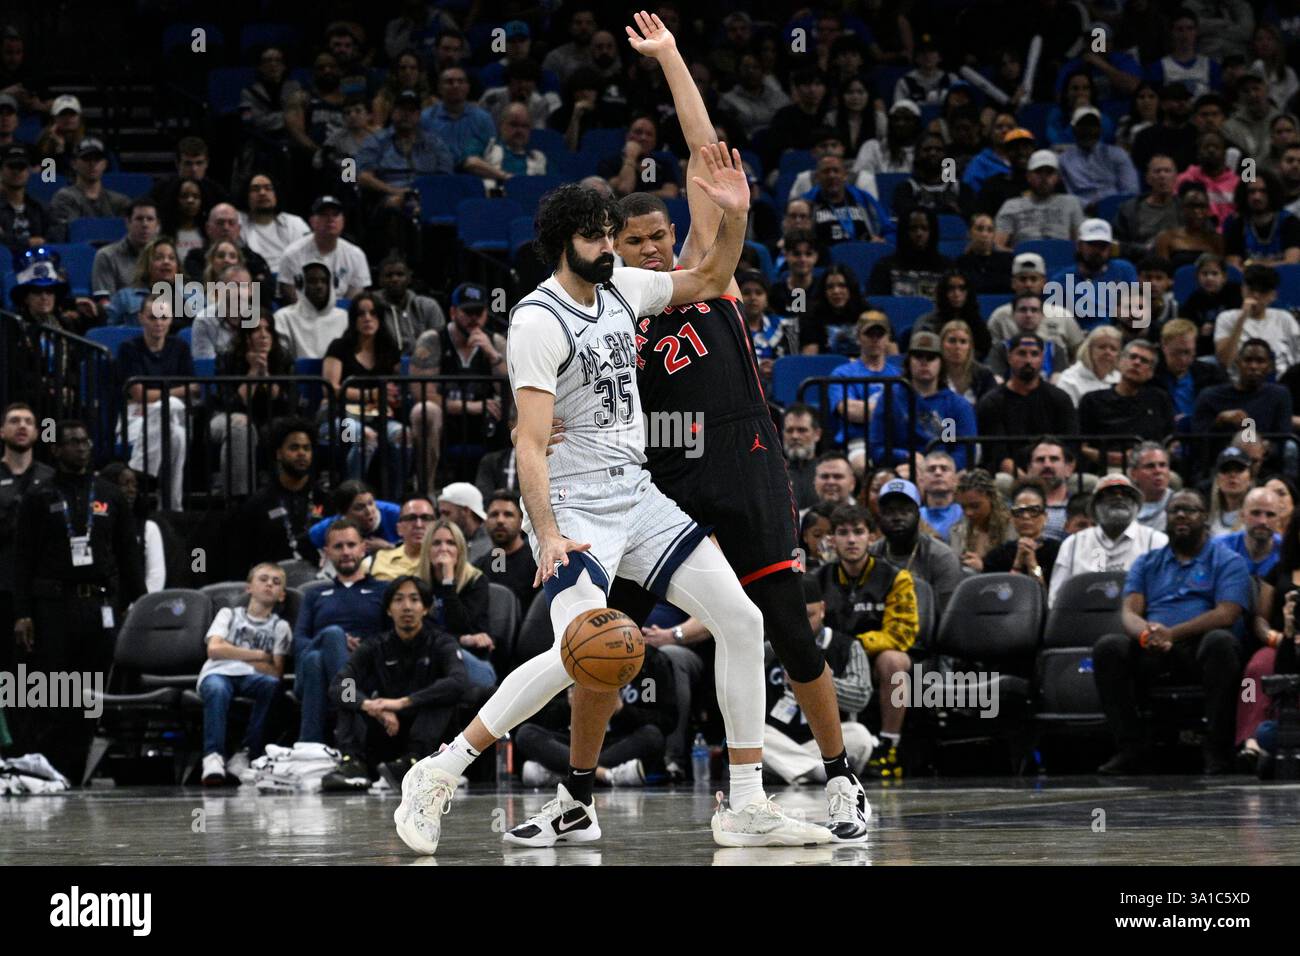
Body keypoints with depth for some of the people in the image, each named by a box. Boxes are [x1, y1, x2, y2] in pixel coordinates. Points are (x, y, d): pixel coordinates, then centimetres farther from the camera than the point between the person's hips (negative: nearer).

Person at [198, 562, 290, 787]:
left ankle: (243, 757, -32)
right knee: (217, 689, -38)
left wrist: (236, 654, -5)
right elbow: (214, 649, -1)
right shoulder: (229, 615, 19)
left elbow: (276, 671, 3)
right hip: (218, 673, -1)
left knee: (271, 684, -35)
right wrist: (259, 655, -2)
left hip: (250, 677, 1)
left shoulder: (279, 627, 19)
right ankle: (213, 757, -41)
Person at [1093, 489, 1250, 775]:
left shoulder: (1228, 562, 11)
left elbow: (1226, 614, -5)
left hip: (1199, 647, -3)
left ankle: (1218, 750, -31)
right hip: (1152, 654, 3)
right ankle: (1129, 749, -24)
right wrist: (1146, 633, -19)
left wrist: (1171, 633, -18)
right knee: (1108, 646, -26)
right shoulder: (1147, 563, 22)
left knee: (1220, 642, -37)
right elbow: (1129, 612, 9)